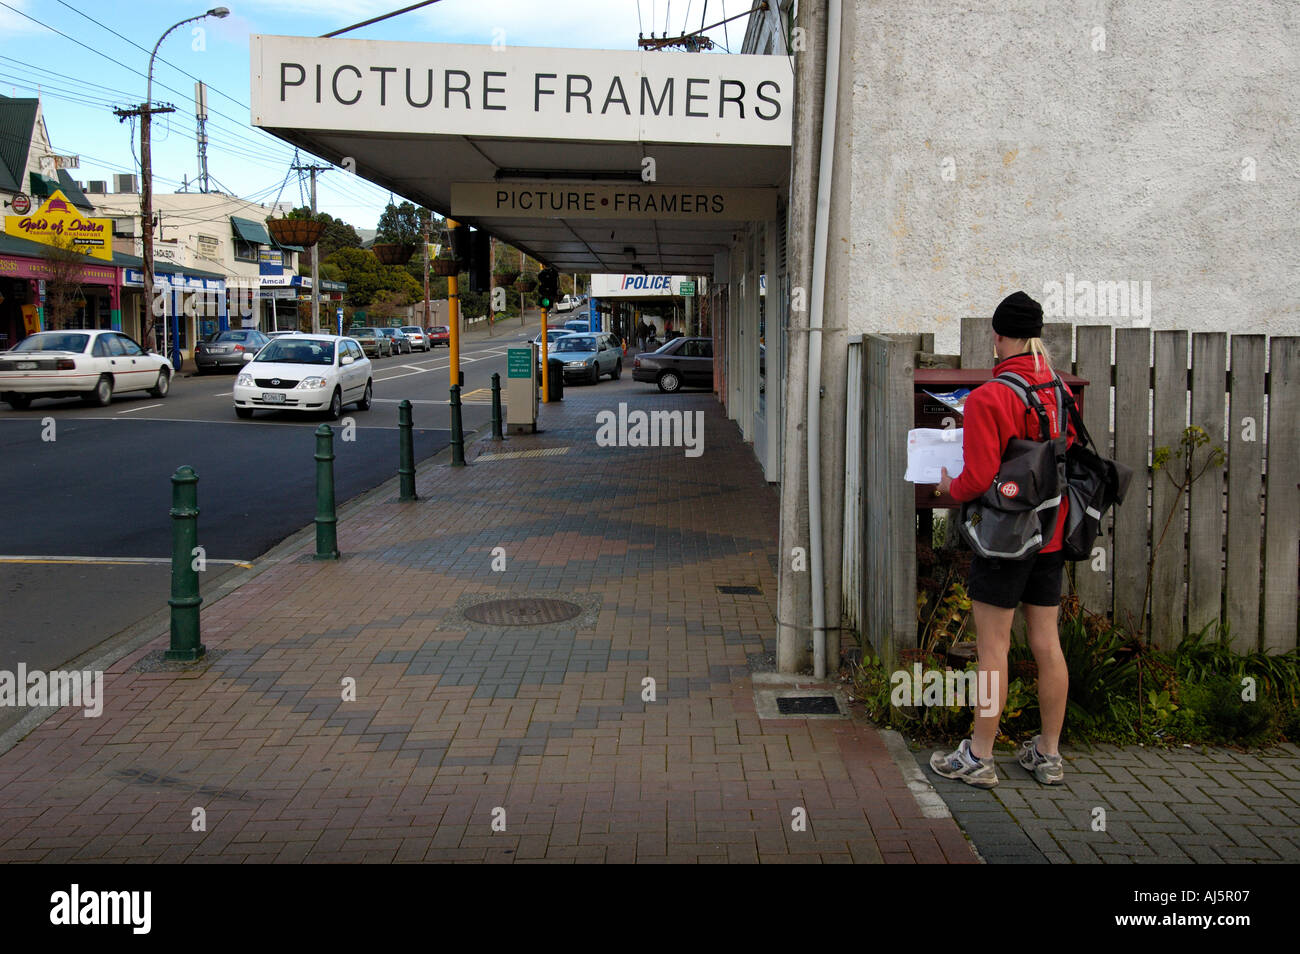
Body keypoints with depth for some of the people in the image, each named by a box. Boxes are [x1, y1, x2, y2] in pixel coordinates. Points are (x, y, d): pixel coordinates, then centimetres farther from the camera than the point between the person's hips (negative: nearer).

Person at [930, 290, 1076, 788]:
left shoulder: (987, 398, -16)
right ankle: (1048, 754, 22)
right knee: (1047, 645, 12)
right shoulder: (1061, 391, 5)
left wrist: (950, 487, 1)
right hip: (1051, 536, 7)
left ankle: (979, 757, 10)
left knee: (993, 648, 1)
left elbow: (979, 478, -19)